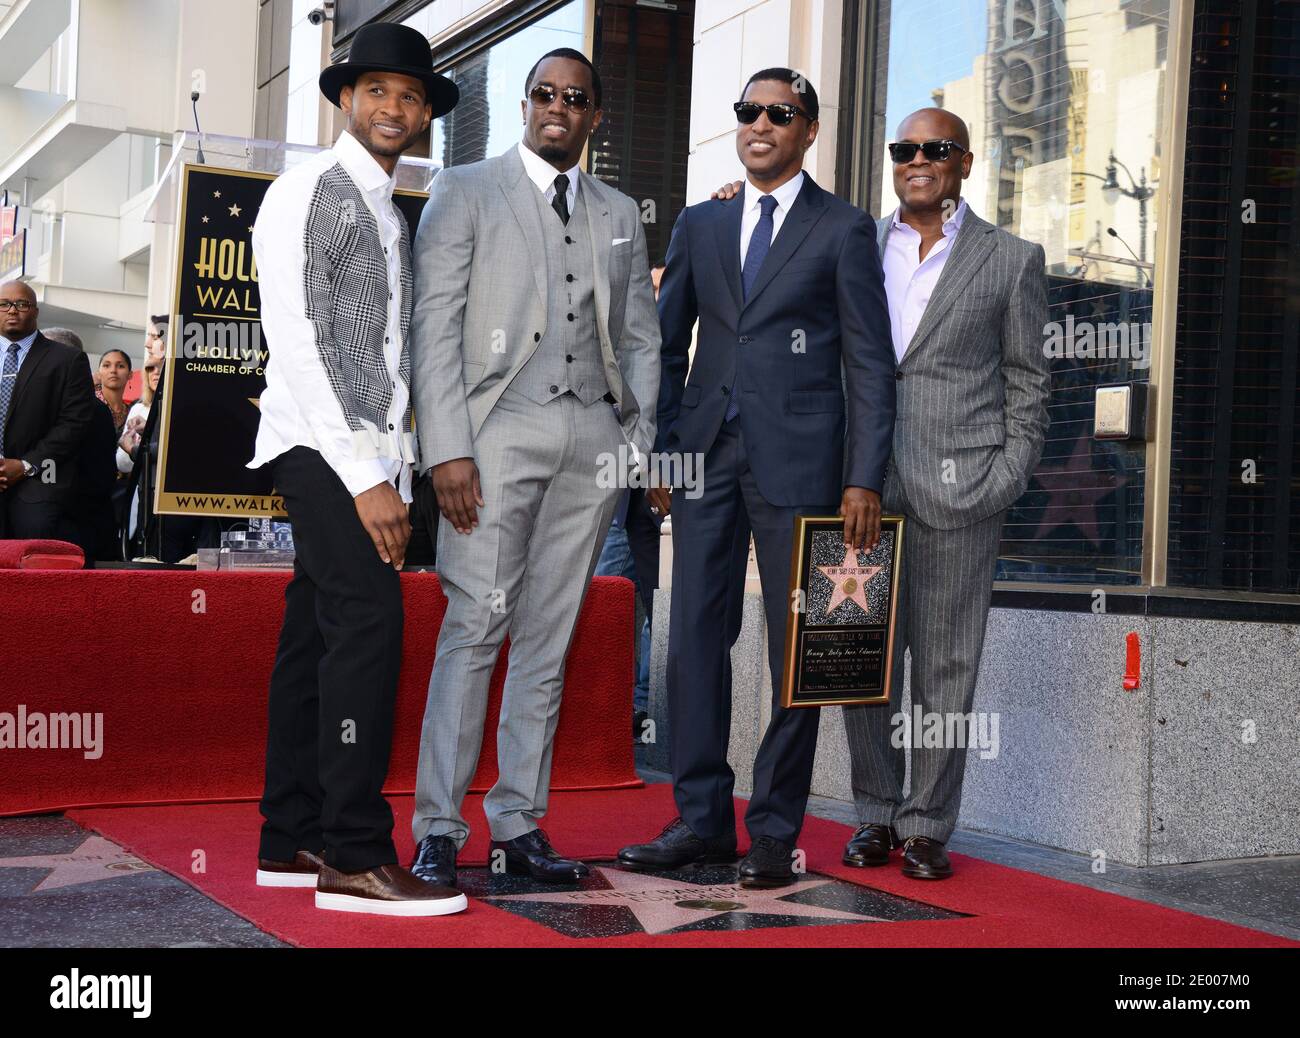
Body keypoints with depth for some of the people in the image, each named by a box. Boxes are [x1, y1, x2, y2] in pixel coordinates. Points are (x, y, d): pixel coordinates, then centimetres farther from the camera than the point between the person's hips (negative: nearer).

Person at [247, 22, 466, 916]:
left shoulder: (392, 212, 21)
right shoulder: (309, 192, -5)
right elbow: (295, 341, -13)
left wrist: (389, 466, 7)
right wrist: (363, 475, -17)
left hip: (369, 452, 8)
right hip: (322, 445, -8)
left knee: (318, 635, 8)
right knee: (369, 621, -16)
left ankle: (291, 842, 12)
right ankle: (354, 857, -14)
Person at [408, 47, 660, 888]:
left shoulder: (621, 215, 19)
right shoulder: (465, 191, 7)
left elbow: (642, 337, 19)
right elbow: (436, 324, -2)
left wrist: (641, 440, 5)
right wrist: (448, 448, -12)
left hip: (593, 439, 4)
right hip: (499, 430, -4)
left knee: (550, 636, 4)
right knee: (476, 626, -9)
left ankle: (520, 825, 10)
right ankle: (439, 830, -3)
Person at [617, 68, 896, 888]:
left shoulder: (844, 229, 4)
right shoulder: (700, 225, 15)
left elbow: (870, 362, -1)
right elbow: (666, 344, 16)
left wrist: (865, 479, -9)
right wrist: (658, 450, 5)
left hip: (797, 459, -4)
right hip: (707, 452, 4)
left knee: (795, 647, 1)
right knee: (696, 635, 4)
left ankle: (776, 831, 10)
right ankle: (702, 819, 13)